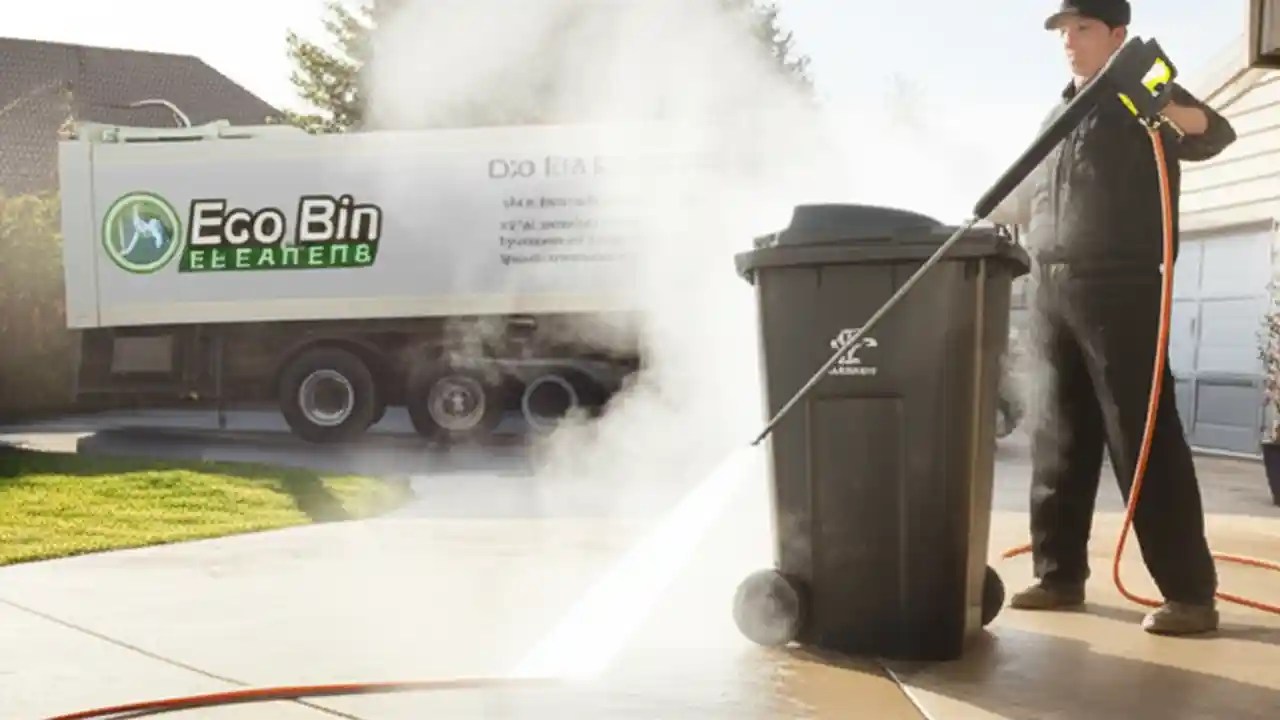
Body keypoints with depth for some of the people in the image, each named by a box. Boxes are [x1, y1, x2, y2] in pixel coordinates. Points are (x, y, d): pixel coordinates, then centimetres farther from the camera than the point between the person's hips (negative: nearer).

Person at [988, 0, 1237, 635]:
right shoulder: (1060, 114, 22)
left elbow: (1214, 135, -17)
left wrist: (1172, 114, -37)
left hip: (1120, 290, -6)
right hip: (1051, 292, 7)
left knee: (1146, 440, -7)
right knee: (1060, 441, 8)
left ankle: (1191, 593, 0)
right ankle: (1060, 574, 17)